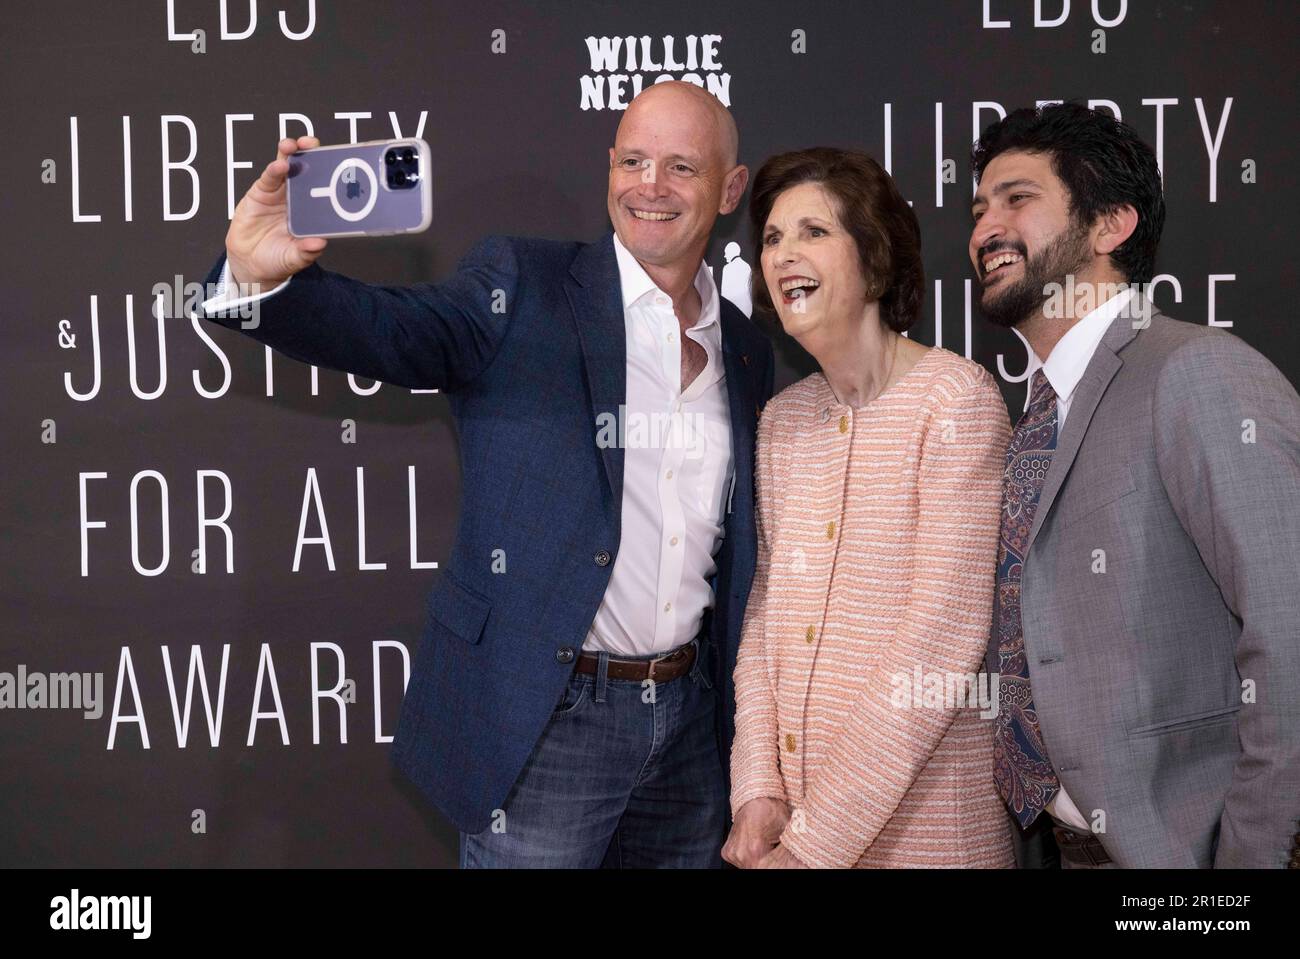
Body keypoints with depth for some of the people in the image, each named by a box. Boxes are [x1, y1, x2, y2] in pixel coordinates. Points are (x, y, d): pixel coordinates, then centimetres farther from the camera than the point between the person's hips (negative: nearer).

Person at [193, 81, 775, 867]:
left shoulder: (747, 350, 10)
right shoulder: (523, 287, -4)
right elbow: (393, 329, -22)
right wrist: (264, 277, -41)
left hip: (691, 718, 5)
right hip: (545, 722, -5)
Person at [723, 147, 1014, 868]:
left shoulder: (956, 397, -12)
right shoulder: (782, 418, 7)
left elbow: (943, 638, -18)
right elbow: (762, 613, 7)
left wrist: (817, 837, -18)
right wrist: (759, 790, -7)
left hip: (920, 830, -5)